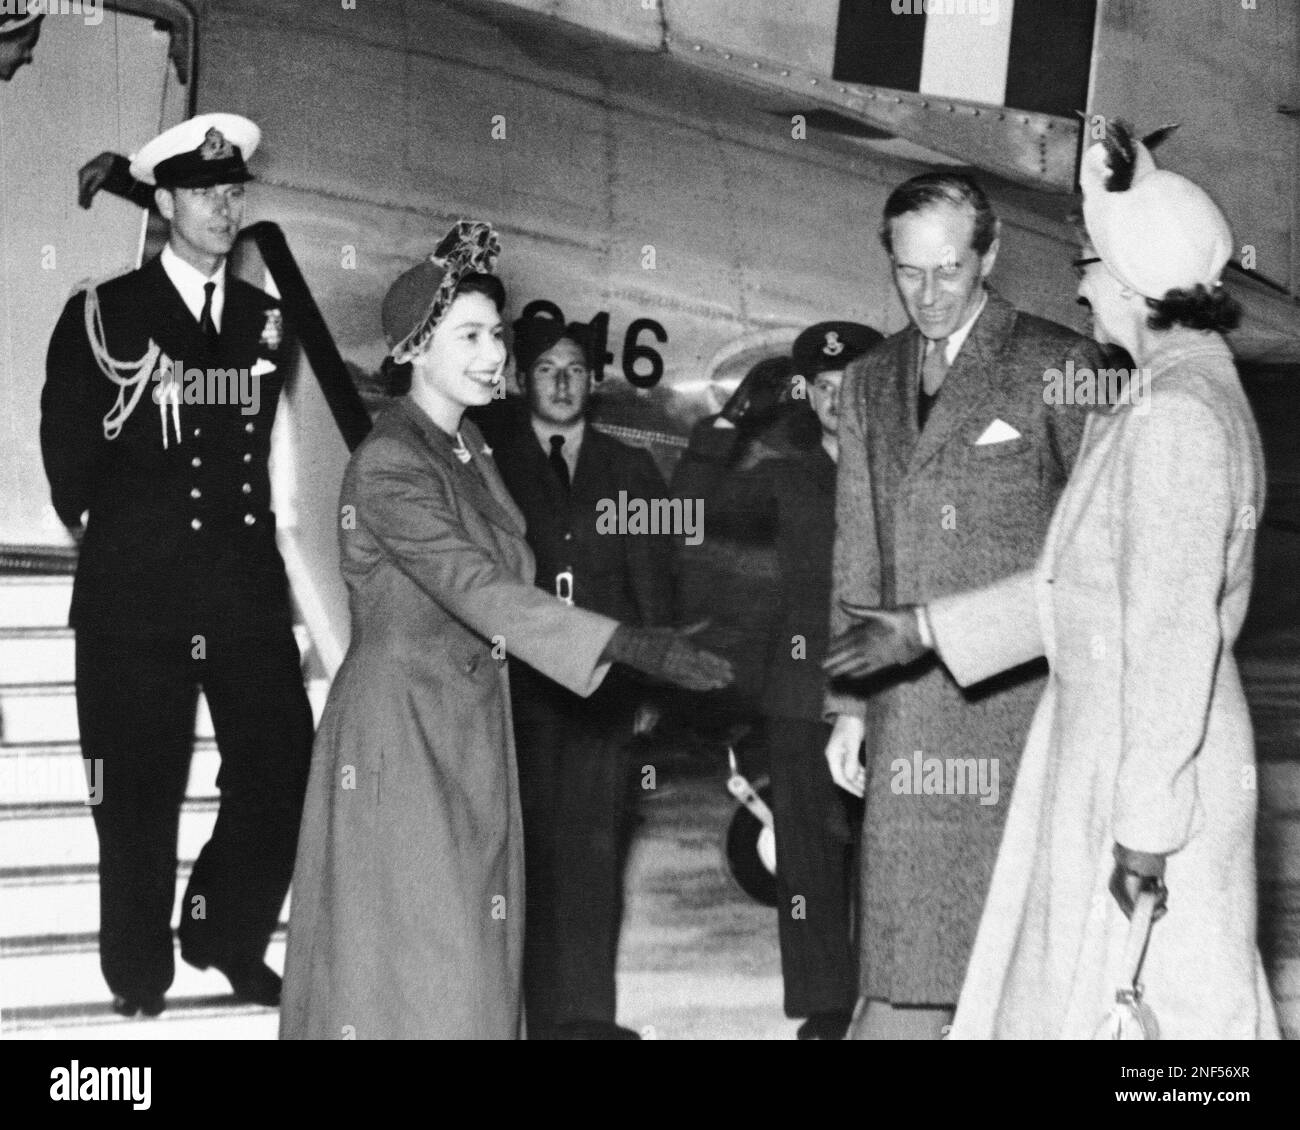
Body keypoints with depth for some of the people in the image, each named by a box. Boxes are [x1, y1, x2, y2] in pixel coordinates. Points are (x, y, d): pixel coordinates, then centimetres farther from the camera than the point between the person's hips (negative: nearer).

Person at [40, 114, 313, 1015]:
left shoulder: (266, 320, 12)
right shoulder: (104, 315, 1)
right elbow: (65, 455, 5)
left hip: (246, 582, 4)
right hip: (136, 591, -3)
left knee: (284, 764, 0)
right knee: (140, 787, 2)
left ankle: (229, 940, 20)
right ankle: (139, 974, 17)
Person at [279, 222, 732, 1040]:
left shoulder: (469, 446, 10)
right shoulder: (390, 464, -18)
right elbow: (480, 591, -28)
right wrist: (633, 648, -34)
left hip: (471, 733, 8)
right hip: (401, 733, -8)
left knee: (475, 960, 12)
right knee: (414, 967, -3)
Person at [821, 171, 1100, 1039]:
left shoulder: (1056, 365, -1)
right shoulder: (871, 382, 15)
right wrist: (849, 705, 12)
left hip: (1023, 699, -4)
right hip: (908, 704, 4)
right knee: (908, 965, 5)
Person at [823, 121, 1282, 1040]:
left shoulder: (1176, 416, -19)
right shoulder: (1182, 396, 12)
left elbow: (1174, 636, -22)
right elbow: (1071, 587, 16)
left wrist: (1144, 827, -20)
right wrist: (921, 630, 16)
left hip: (1151, 768, -10)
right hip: (1100, 743, 10)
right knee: (1060, 988, 15)